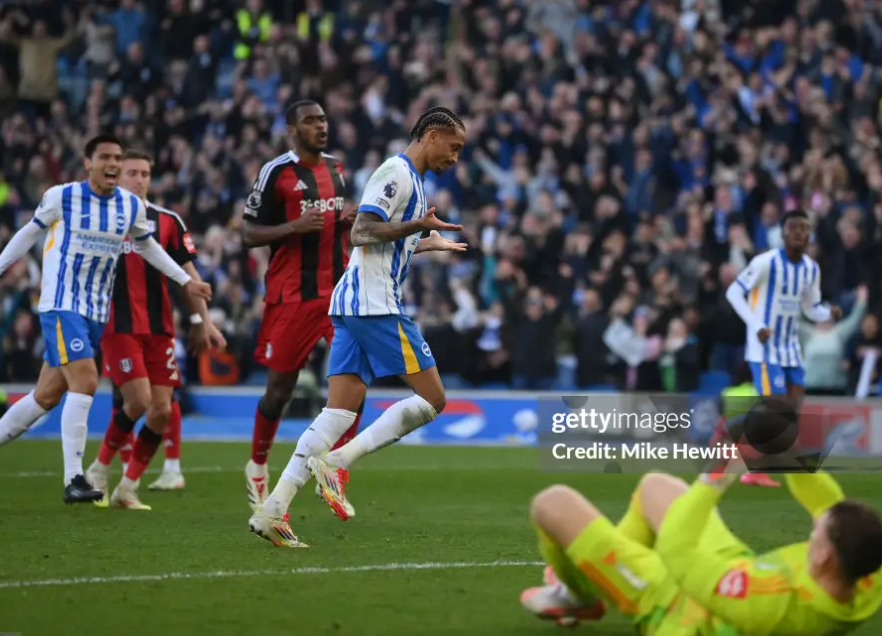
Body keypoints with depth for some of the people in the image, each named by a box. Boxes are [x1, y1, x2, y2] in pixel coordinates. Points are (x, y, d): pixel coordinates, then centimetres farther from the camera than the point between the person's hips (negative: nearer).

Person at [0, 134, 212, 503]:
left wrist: (185, 281, 21)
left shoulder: (132, 206, 4)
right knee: (85, 381, -21)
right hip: (61, 305, -5)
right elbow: (31, 232, 8)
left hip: (97, 313, 5)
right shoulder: (61, 197, -7)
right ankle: (73, 480, -18)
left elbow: (146, 245, 22)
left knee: (47, 396, 8)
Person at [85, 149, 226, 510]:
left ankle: (128, 487, 11)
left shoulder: (167, 222, 10)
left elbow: (187, 274, 11)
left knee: (162, 411, -4)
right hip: (118, 327, -3)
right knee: (139, 401, -18)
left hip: (159, 328, 4)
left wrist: (202, 321, 4)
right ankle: (99, 471, 4)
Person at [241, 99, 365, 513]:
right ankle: (257, 466, 26)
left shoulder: (337, 169, 12)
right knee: (280, 387, 3)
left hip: (339, 289, 5)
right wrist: (295, 226, -21)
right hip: (292, 294, -5)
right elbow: (249, 234, -7)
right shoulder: (276, 172, -7)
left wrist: (352, 221, 3)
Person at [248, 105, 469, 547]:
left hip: (354, 306, 10)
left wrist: (427, 244, 35)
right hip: (375, 304, -10)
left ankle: (272, 511, -6)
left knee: (339, 413, 2)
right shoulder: (397, 172, -8)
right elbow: (362, 233, -17)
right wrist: (418, 225, -24)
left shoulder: (409, 178, 23)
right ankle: (335, 463, -11)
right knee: (431, 398, -6)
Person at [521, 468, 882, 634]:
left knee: (553, 504, 2)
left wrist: (715, 479, -29)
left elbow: (674, 551, -38)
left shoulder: (767, 603, -51)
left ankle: (581, 596, 34)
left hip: (670, 599, -7)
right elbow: (835, 509, -14)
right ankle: (586, 579, 49)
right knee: (655, 485, 28)